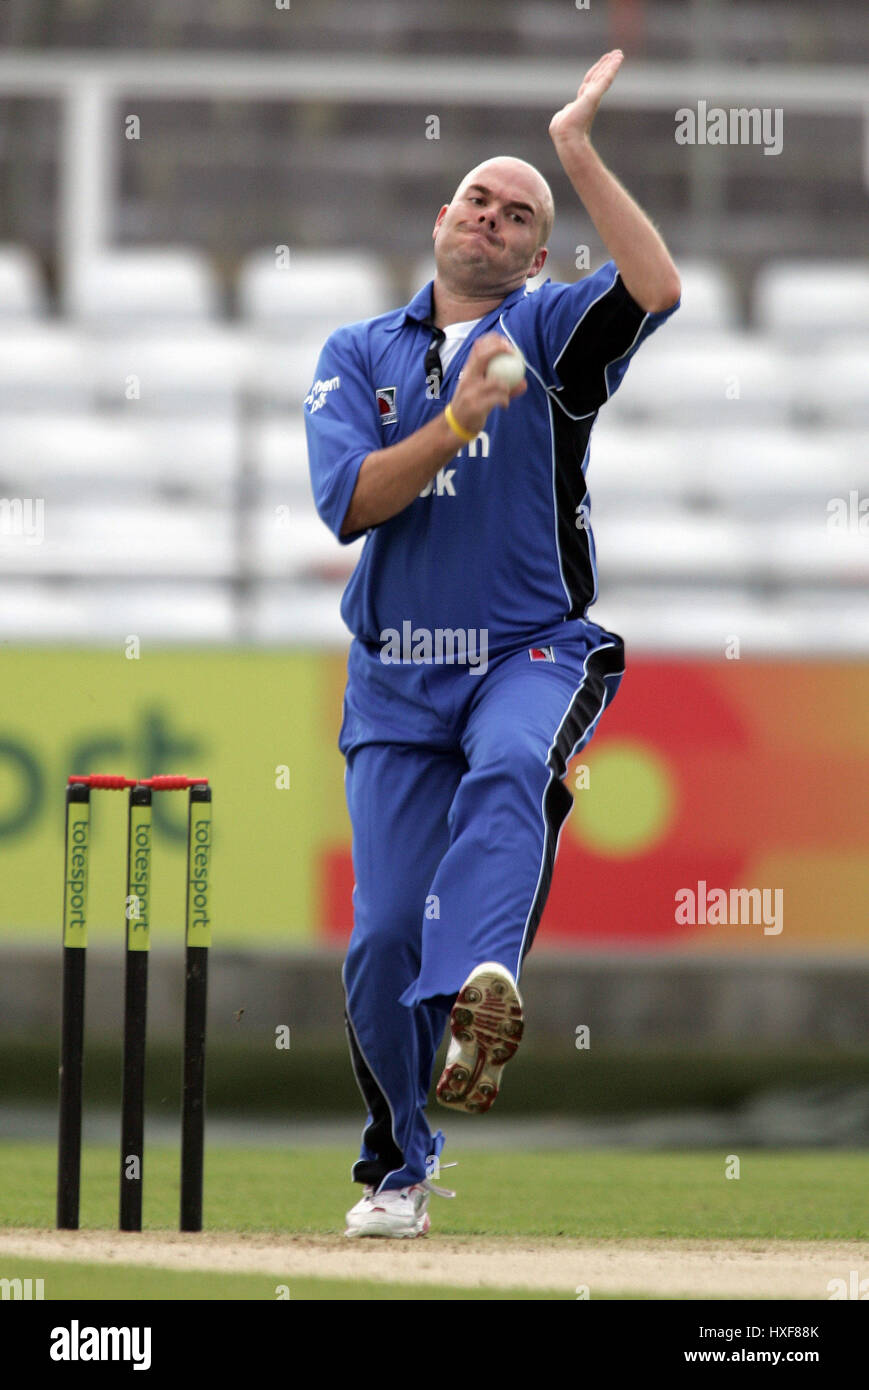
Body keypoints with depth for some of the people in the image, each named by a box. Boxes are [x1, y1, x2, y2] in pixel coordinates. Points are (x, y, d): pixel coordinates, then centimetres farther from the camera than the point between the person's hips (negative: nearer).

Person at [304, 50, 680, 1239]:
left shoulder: (550, 333, 5)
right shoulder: (357, 356, 11)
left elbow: (656, 288, -17)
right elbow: (349, 503, -6)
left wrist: (577, 148, -16)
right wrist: (458, 421, -19)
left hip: (533, 650, -2)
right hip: (397, 677, 2)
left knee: (510, 763, -38)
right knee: (383, 937, -3)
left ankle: (480, 989, -59)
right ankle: (399, 1164, 17)